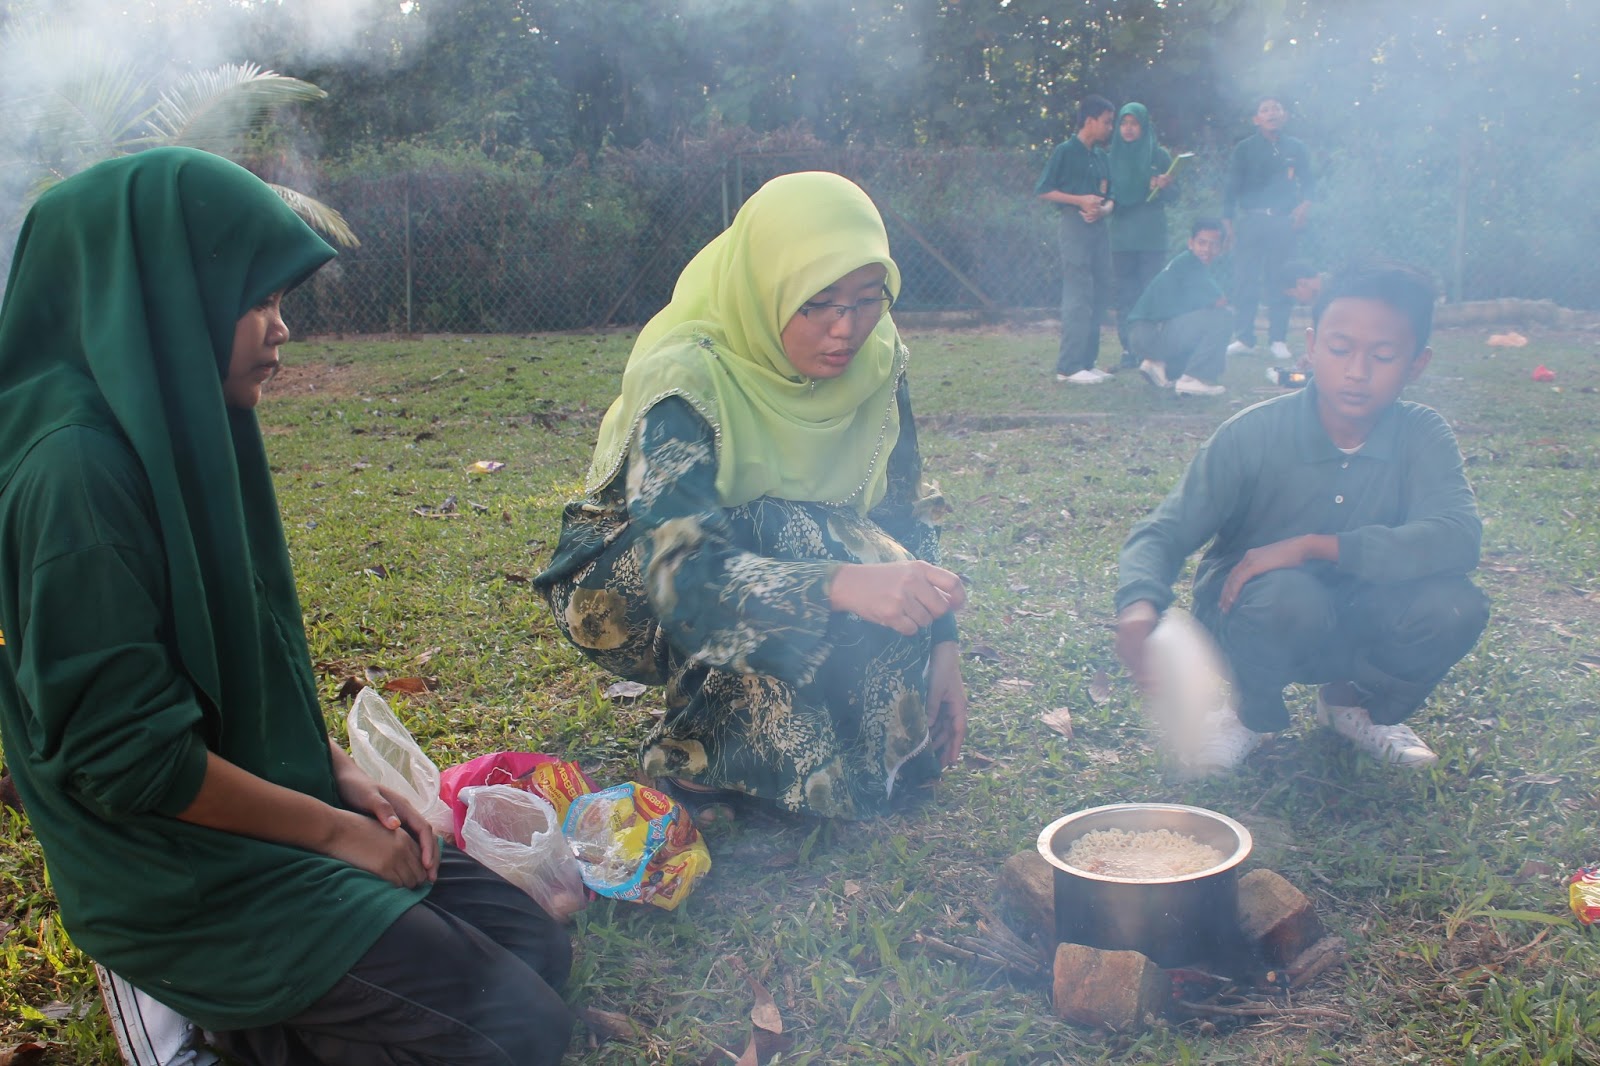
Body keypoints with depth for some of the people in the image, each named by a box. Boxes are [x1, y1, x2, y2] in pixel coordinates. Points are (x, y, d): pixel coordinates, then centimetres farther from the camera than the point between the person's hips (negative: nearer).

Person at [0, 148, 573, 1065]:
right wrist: (334, 829, -13)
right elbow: (127, 751, -23)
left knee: (538, 947, 8)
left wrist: (343, 777, 4)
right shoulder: (78, 466, -23)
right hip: (182, 874, -9)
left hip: (275, 801, 9)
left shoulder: (176, 431, 6)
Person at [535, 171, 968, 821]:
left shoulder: (875, 359, -13)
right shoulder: (684, 379, -30)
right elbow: (681, 572, -42)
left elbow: (904, 512, -3)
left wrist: (941, 645, -11)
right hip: (623, 591, -5)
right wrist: (842, 582, -56)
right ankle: (695, 758, -18)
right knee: (783, 534, -35)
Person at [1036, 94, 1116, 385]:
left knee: (1099, 297, 8)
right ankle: (1069, 366, -8)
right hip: (1075, 227, -8)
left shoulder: (1100, 156, 17)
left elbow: (1109, 195, 19)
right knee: (1078, 298, -10)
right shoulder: (1065, 151, -4)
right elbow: (1042, 191, -7)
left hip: (1098, 227, 8)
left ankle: (1087, 361, 16)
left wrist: (1105, 208, -5)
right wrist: (1080, 200, -15)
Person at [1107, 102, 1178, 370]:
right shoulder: (1114, 157, 9)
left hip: (1152, 235, -2)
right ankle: (1129, 350, 5)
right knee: (1125, 295, 1)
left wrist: (1162, 186, -20)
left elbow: (1174, 194, 1)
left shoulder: (1159, 155, 1)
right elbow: (1109, 194, 12)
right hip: (1122, 235, 3)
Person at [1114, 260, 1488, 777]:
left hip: (1357, 626, 3)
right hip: (1253, 614, -3)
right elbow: (1162, 533, -20)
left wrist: (1313, 545, -34)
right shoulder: (1252, 434, -18)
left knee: (1453, 605, -26)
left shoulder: (1423, 437, -13)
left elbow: (1458, 538, -29)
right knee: (1290, 596, -36)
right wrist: (1139, 605, -44)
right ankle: (1251, 711, -1)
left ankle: (1354, 703, 7)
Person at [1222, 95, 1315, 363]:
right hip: (1250, 222, -1)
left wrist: (1305, 205, -3)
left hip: (1284, 222, 1)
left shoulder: (1296, 149, 10)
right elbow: (1231, 187, 3)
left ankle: (1278, 339, 6)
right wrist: (1227, 221, -5)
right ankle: (1244, 338, 2)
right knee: (1245, 280, -4)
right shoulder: (1244, 149, 5)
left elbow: (1309, 181, 17)